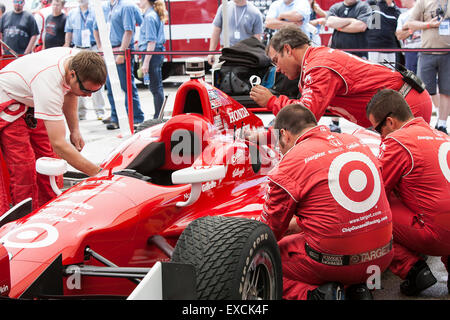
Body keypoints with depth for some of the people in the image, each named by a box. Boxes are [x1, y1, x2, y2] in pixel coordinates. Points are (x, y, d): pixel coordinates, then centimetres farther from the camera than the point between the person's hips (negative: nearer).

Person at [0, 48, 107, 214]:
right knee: (23, 168, -15)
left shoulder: (78, 60, -18)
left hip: (29, 101, 8)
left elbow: (68, 92, 8)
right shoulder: (49, 84, -41)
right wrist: (98, 172, -39)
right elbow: (59, 144, -41)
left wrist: (74, 130, 1)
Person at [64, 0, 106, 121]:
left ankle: (100, 111, -1)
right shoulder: (72, 14, 14)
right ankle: (81, 112, 12)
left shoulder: (95, 12, 3)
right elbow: (68, 33, 17)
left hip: (93, 49, -4)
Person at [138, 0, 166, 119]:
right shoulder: (156, 15, 15)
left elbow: (152, 42, -19)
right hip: (158, 52, 10)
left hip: (151, 53, -10)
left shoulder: (149, 16, -14)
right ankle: (158, 117, 20)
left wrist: (146, 62, -20)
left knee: (155, 87, -5)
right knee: (156, 86, 14)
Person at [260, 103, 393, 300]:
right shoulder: (356, 143, 10)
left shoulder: (291, 163, -9)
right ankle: (356, 287, 11)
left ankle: (310, 293, -9)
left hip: (334, 265, -6)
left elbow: (269, 231, 0)